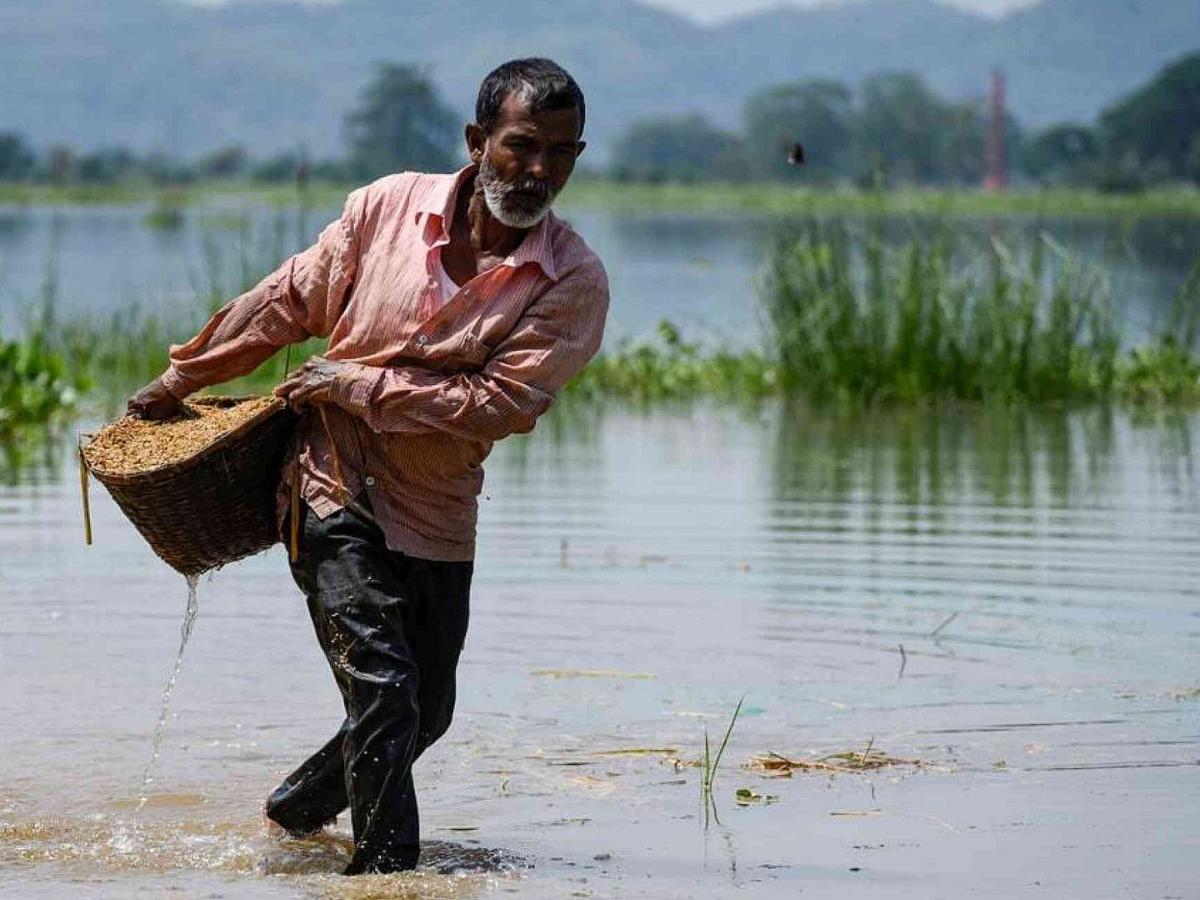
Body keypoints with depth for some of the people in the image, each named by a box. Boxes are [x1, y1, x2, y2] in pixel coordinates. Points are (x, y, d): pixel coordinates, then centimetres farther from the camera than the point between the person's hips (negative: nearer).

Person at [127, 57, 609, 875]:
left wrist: (357, 385, -20)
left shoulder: (575, 283, -12)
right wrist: (181, 379, 15)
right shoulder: (388, 208, -8)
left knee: (425, 714, 16)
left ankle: (297, 809, 42)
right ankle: (386, 867, -10)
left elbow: (499, 403, -21)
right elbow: (288, 303, 6)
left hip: (438, 516, 3)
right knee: (384, 689, -18)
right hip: (335, 492, -3)